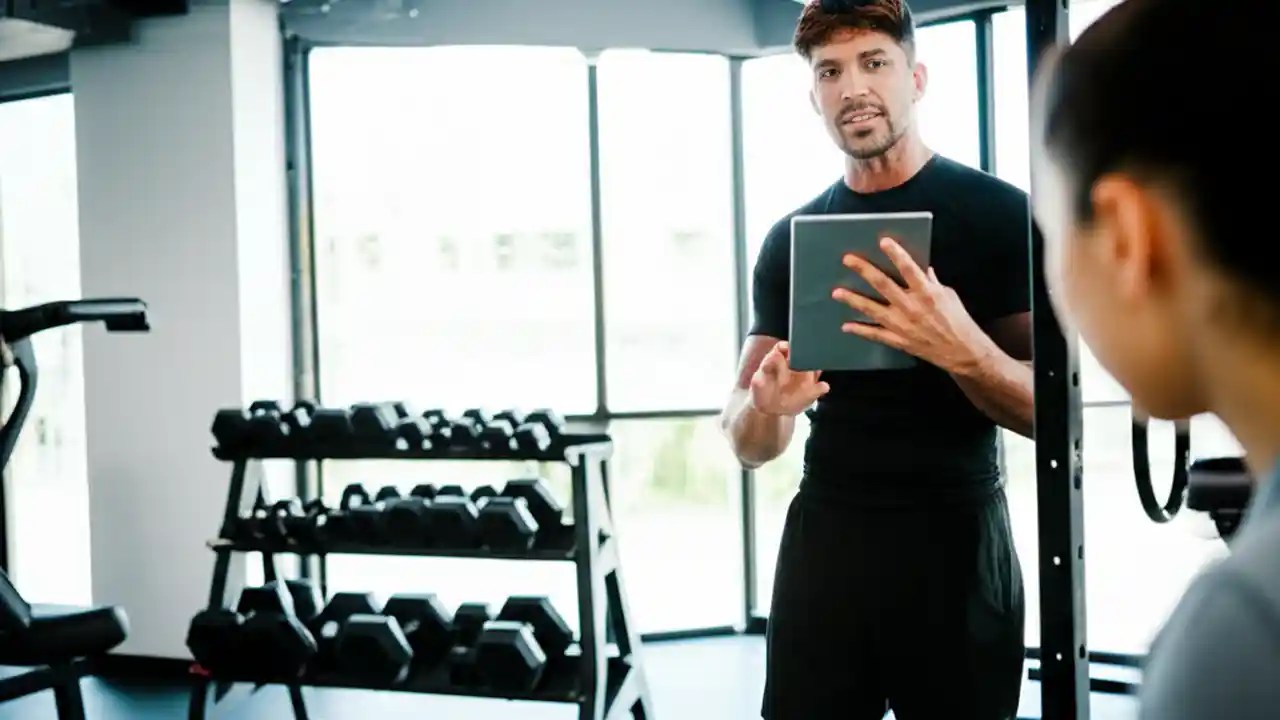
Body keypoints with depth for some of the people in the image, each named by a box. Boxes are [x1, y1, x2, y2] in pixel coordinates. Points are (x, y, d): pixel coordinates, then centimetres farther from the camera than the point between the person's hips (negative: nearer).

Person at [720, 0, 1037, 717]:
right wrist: (766, 404, -16)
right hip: (824, 539, 3)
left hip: (955, 538, -3)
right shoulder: (791, 239, 7)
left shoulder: (999, 213, -4)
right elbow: (749, 444, 8)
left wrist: (966, 352, -28)